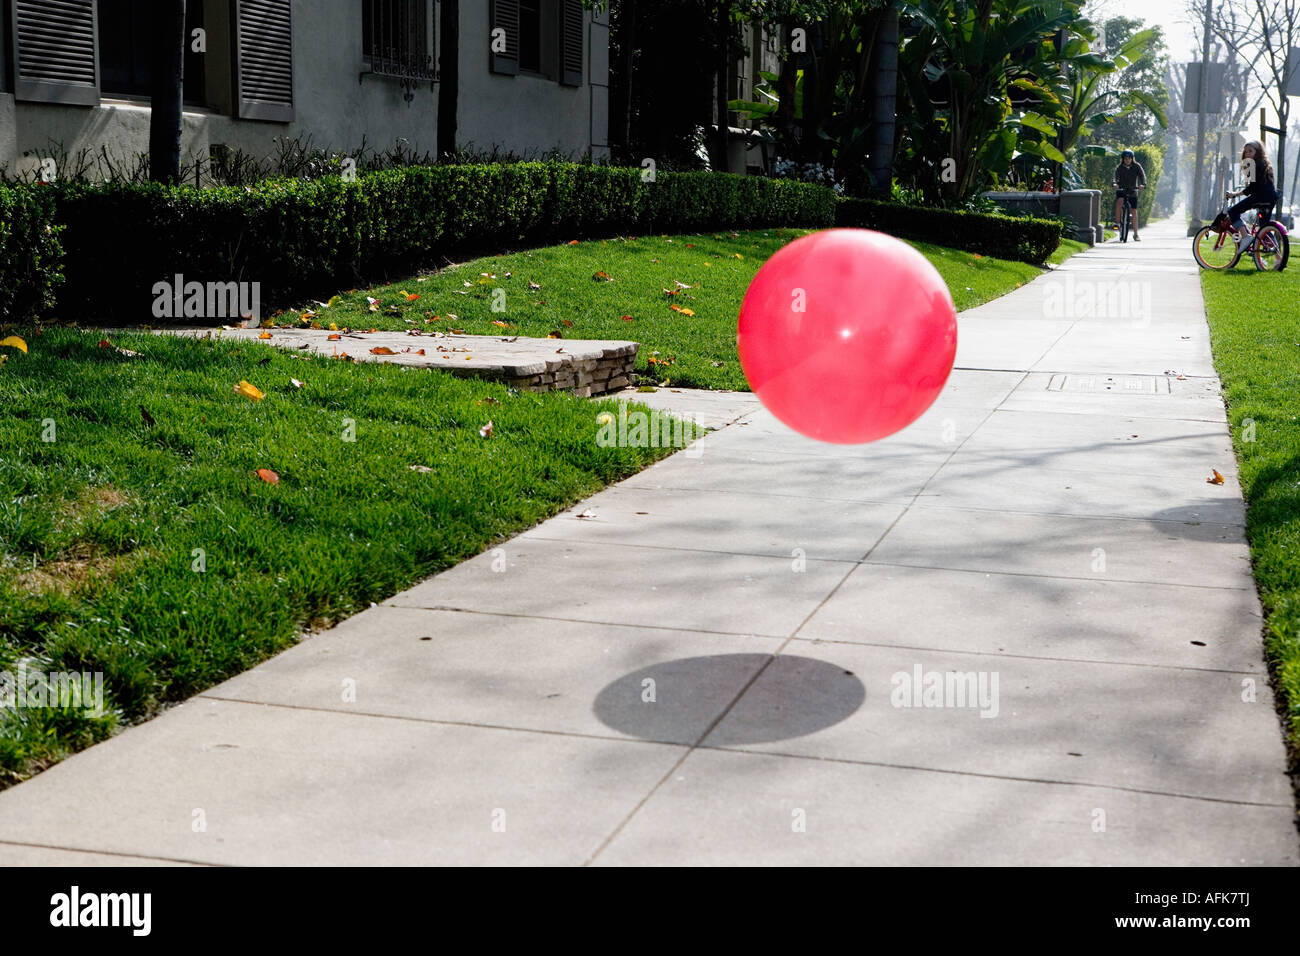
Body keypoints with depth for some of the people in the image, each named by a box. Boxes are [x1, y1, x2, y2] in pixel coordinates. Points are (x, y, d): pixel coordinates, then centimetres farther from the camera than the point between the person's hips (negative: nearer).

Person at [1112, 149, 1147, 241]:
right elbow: (1115, 176, -21)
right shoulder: (1119, 168, -5)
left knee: (1134, 212, 0)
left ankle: (1136, 234, 8)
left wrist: (1143, 184, -35)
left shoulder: (1136, 166, -3)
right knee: (1119, 201, -34)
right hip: (1121, 190, -1)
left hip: (1133, 191, 1)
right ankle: (1117, 222, -26)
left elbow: (1142, 175, -15)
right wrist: (1114, 183, -43)